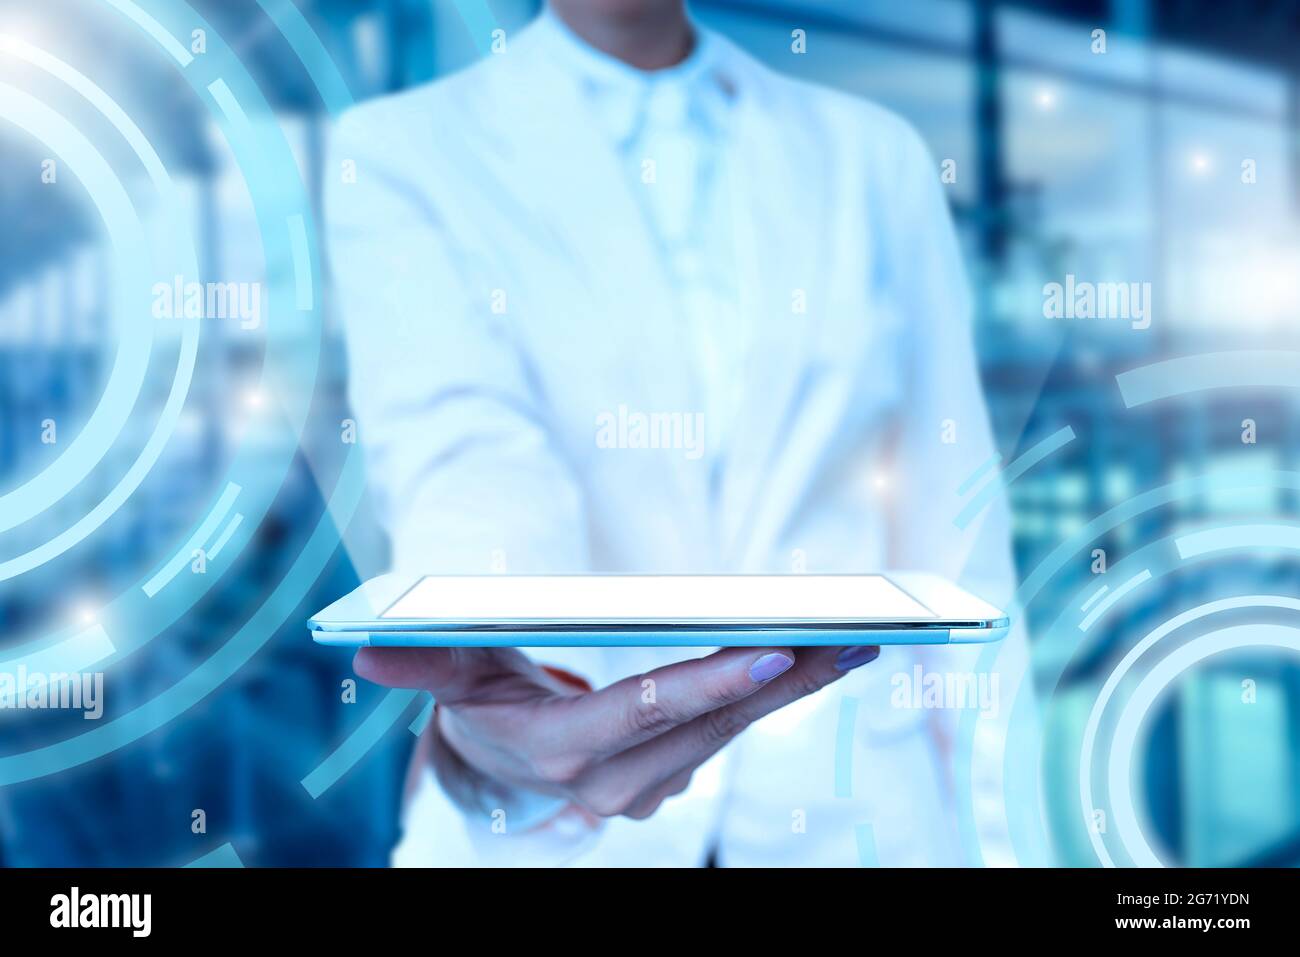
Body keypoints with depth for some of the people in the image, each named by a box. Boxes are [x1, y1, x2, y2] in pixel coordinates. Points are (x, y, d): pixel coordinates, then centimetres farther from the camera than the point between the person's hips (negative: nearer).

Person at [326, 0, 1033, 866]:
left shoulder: (880, 156, 6)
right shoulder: (398, 151, -2)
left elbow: (953, 535, 3)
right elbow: (461, 448, -20)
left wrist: (992, 832, -1)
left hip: (851, 817, 3)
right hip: (543, 833, -2)